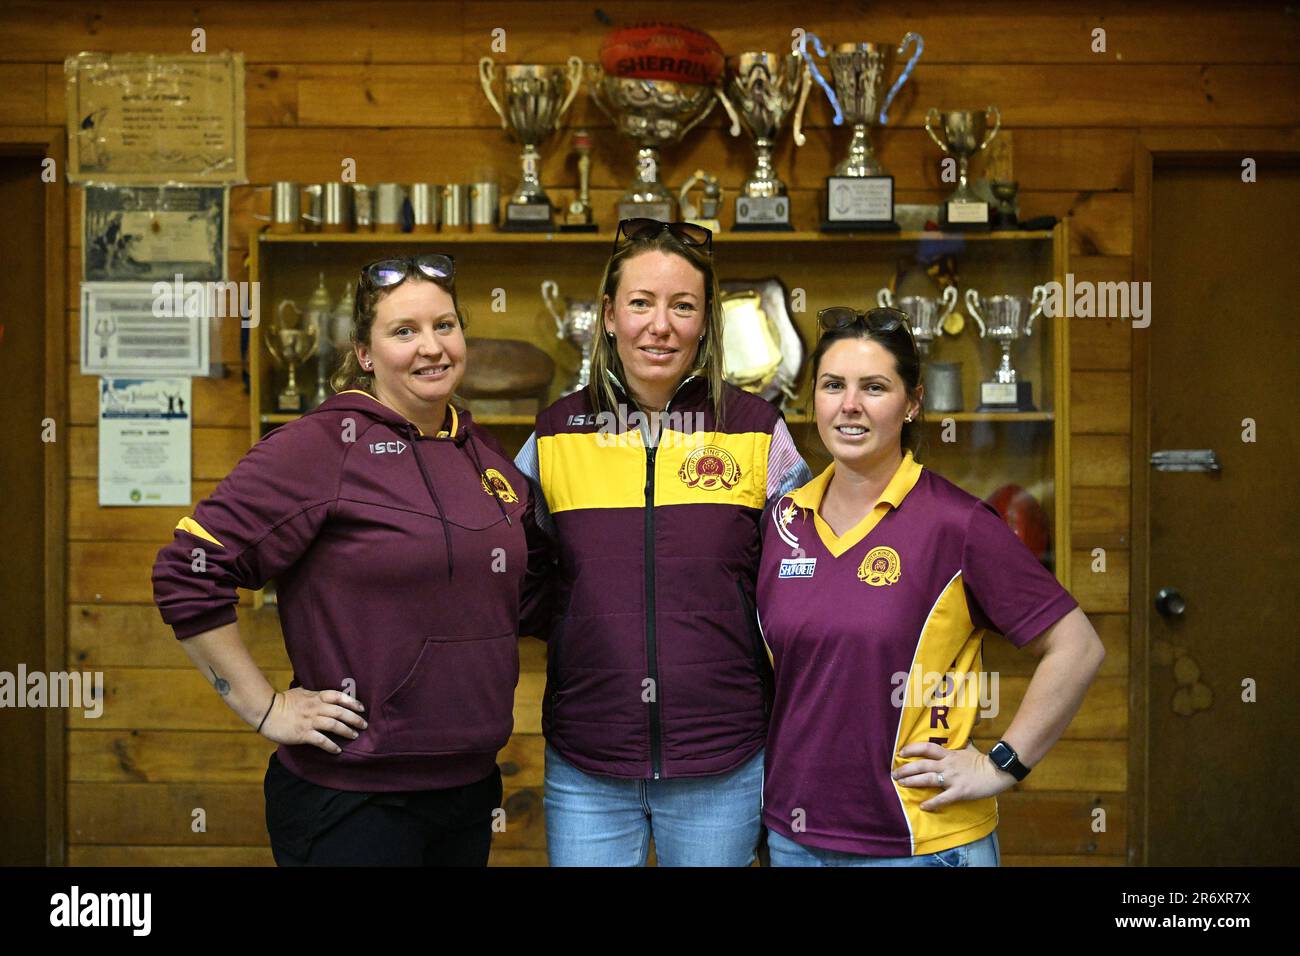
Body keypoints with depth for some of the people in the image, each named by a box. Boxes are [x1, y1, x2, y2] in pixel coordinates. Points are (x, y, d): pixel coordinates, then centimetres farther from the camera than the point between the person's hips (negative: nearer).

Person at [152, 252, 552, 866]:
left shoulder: (486, 457, 8)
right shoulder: (323, 446, -12)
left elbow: (529, 597, 20)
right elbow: (186, 572, -15)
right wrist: (266, 710, -13)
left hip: (470, 788, 6)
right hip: (351, 798, -6)